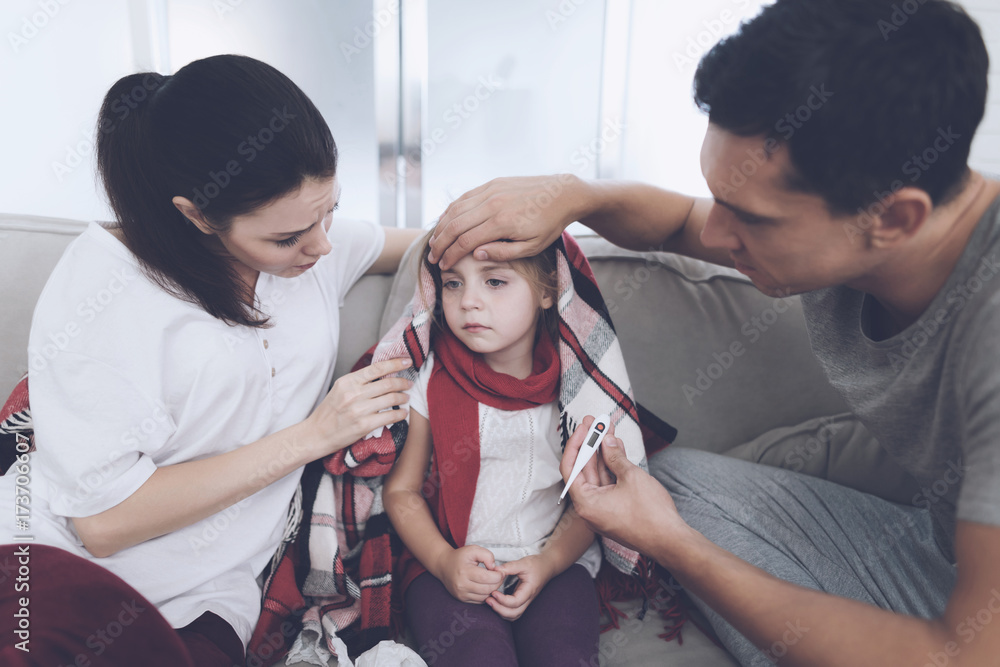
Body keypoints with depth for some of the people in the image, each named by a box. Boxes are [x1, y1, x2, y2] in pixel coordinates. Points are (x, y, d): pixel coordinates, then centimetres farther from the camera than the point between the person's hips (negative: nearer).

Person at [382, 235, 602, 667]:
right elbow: (401, 489, 2)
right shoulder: (428, 380, -4)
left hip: (555, 561, 1)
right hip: (448, 563, 0)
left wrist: (548, 563, -12)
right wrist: (443, 561, -13)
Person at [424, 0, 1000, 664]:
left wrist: (675, 546, -27)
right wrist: (568, 194, -15)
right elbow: (679, 221, 7)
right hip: (937, 537, 6)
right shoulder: (834, 230, -13)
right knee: (680, 474, 1)